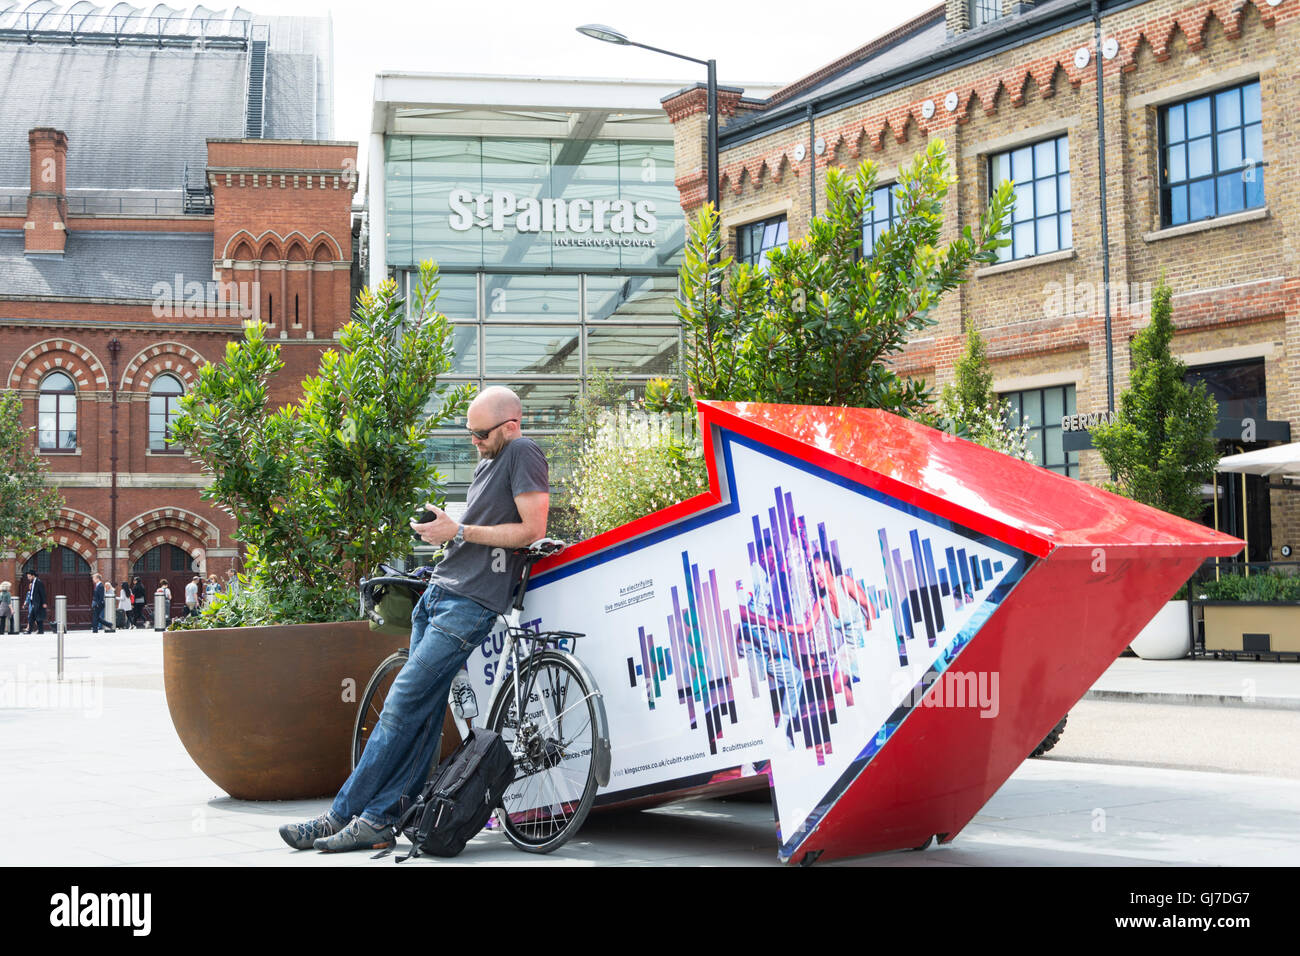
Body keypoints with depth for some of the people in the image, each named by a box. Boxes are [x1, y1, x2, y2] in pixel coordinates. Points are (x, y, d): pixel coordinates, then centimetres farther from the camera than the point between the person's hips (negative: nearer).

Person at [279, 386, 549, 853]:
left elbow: (531, 529, -14)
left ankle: (342, 815, -7)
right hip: (438, 591, 9)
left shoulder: (523, 454, -6)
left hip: (470, 603, -9)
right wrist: (444, 528, 9)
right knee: (423, 715, 4)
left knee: (401, 707, -11)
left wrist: (460, 531, -13)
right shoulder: (488, 462, 22)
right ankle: (379, 822, 2)